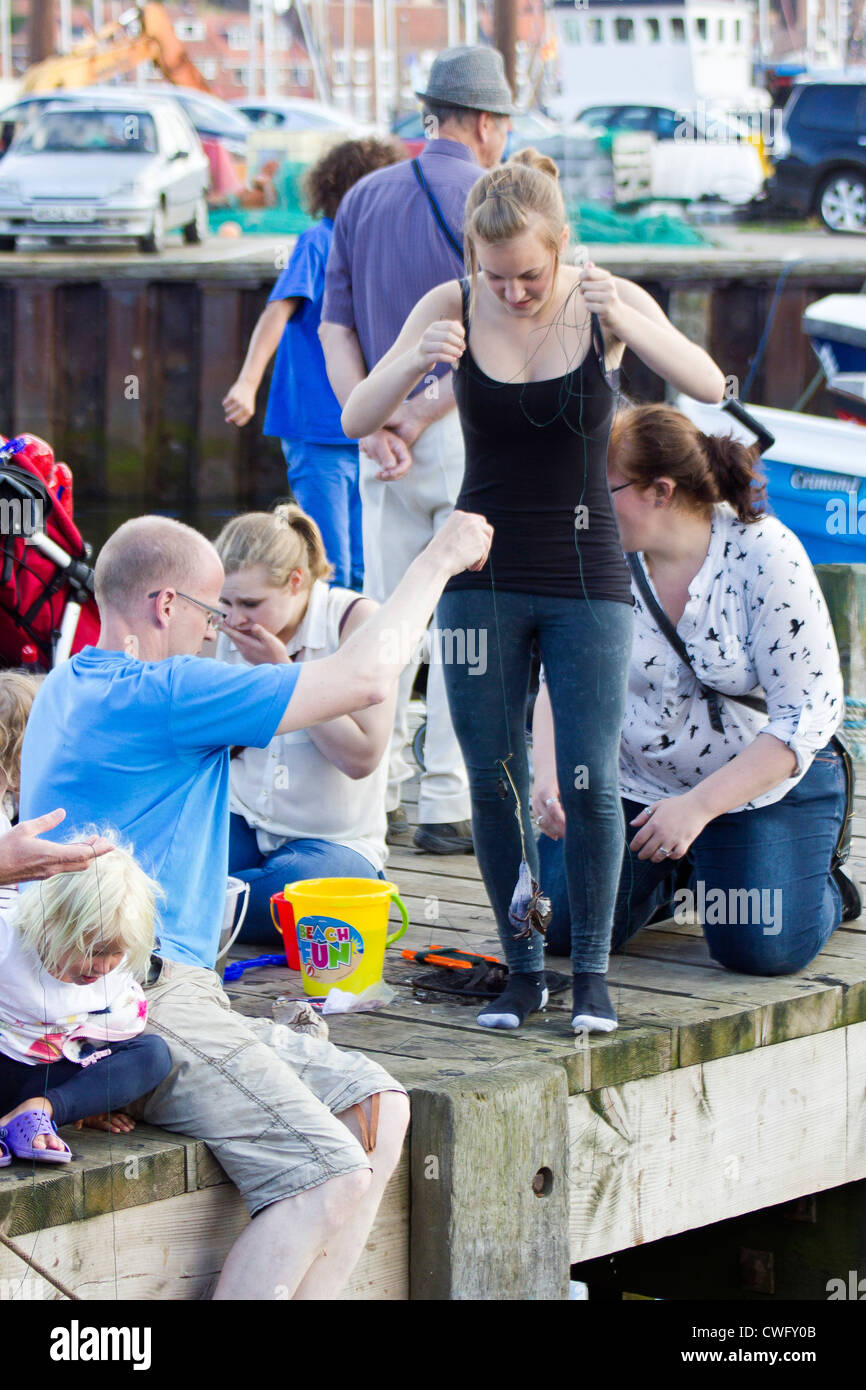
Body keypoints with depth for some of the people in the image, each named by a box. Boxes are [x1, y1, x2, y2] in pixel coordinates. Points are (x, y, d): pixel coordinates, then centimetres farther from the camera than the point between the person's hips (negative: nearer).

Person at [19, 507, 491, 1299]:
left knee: (375, 1108, 5)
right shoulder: (155, 695, -14)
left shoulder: (71, 687, 18)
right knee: (334, 1175, -20)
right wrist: (437, 561, -1)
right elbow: (366, 677, -13)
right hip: (140, 1005, -11)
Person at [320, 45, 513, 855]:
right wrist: (419, 417, -10)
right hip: (470, 433, -5)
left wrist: (373, 425, -2)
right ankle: (446, 805, -3)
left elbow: (335, 325, 6)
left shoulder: (362, 198, 10)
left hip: (384, 445, 5)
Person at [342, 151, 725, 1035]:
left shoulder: (607, 302, -8)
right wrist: (414, 362, -32)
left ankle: (592, 971, 7)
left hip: (586, 579, -1)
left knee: (589, 782, -7)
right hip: (482, 578, 1)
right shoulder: (452, 308, -7)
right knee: (494, 782, 3)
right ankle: (522, 968, 16)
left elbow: (709, 387, -20)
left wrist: (626, 323, -36)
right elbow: (356, 421, -11)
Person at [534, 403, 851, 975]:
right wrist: (549, 774, -21)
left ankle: (821, 885, 16)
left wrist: (700, 805, -28)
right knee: (562, 923, -10)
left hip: (765, 786, -4)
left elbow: (810, 712, -22)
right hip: (635, 780, 4)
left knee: (761, 948, -21)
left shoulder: (767, 555, -22)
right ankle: (673, 875, 22)